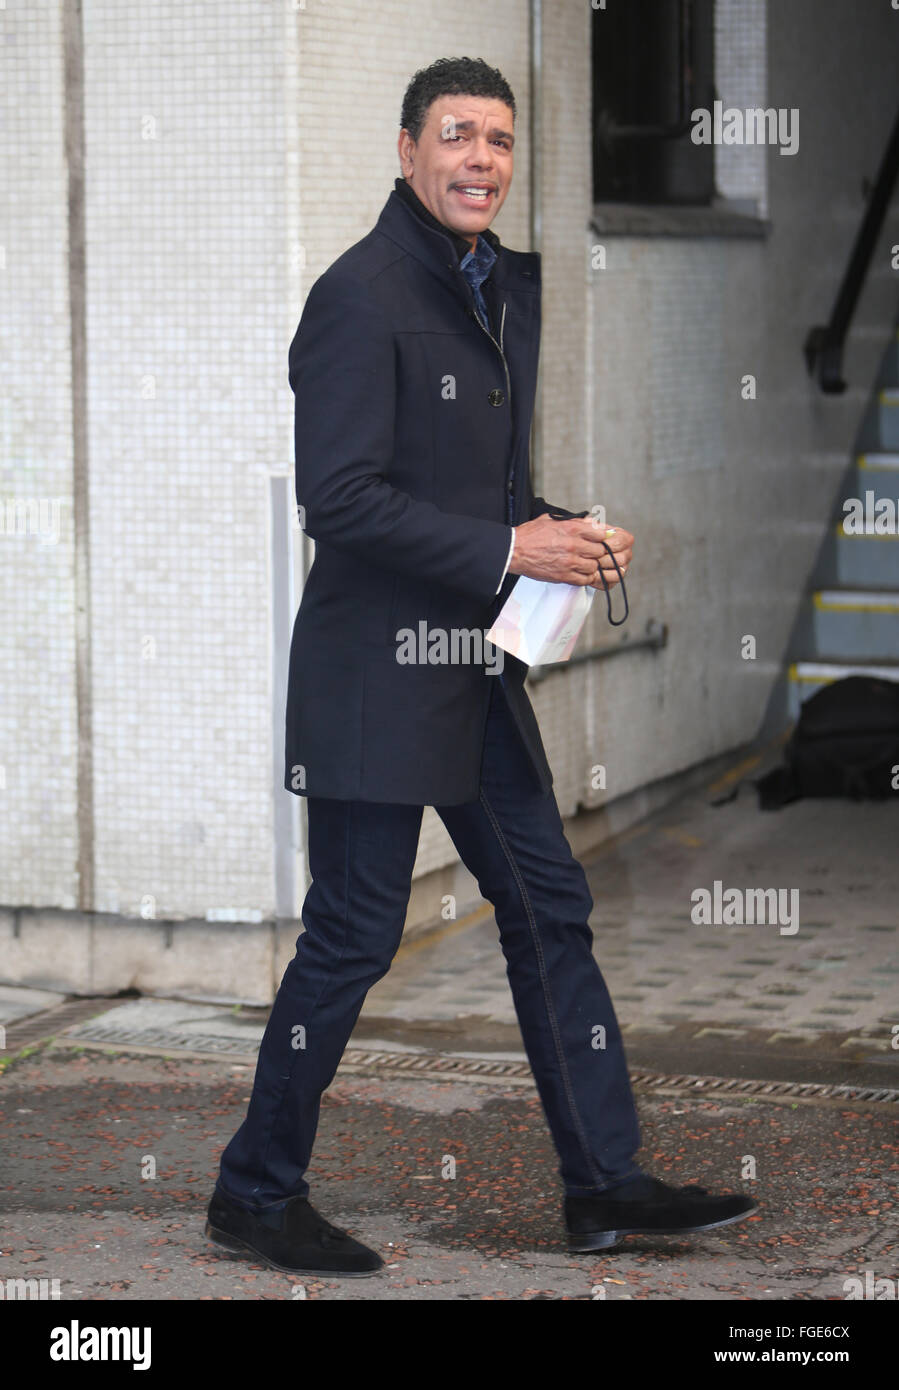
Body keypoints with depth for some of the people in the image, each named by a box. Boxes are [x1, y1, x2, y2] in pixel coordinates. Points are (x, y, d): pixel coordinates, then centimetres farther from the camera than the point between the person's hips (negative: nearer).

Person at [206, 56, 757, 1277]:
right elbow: (339, 498, -21)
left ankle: (606, 1180, 20)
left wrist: (567, 533, 3)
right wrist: (509, 549, -19)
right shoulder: (362, 296, -16)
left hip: (477, 666, 9)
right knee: (354, 933, -2)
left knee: (551, 909, 11)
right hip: (378, 671, -9)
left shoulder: (510, 283, 12)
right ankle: (257, 1194, 14)